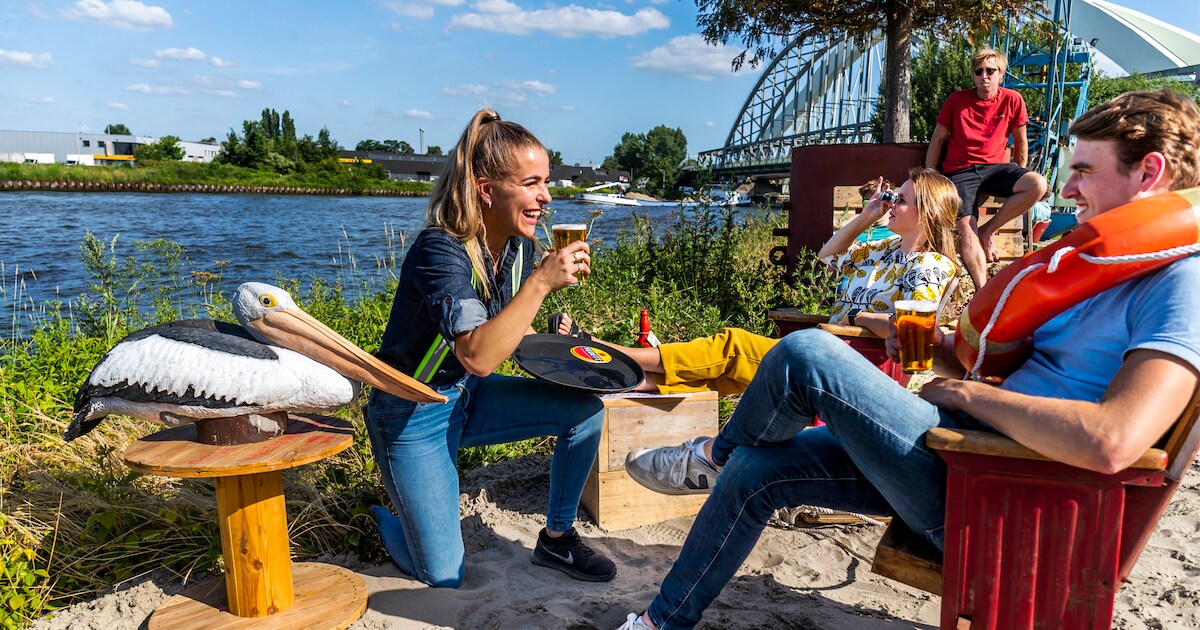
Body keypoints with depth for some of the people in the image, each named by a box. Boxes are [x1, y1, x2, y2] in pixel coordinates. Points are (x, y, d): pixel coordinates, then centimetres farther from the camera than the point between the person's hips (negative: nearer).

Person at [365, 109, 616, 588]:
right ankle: (383, 518, 29)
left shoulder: (518, 245, -5)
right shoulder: (441, 250, -27)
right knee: (444, 578, -3)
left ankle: (557, 538, 9)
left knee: (585, 409, -10)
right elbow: (478, 356, -40)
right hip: (412, 413, -6)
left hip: (469, 396, 7)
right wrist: (542, 281, -39)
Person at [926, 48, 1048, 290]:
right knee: (966, 228, -24)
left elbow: (1020, 141, 15)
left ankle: (988, 231, -11)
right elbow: (937, 140, 10)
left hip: (995, 167, 2)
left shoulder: (1012, 100, 7)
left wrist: (1018, 180, 13)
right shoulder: (957, 100, 6)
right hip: (960, 171, -2)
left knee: (1038, 184, -28)